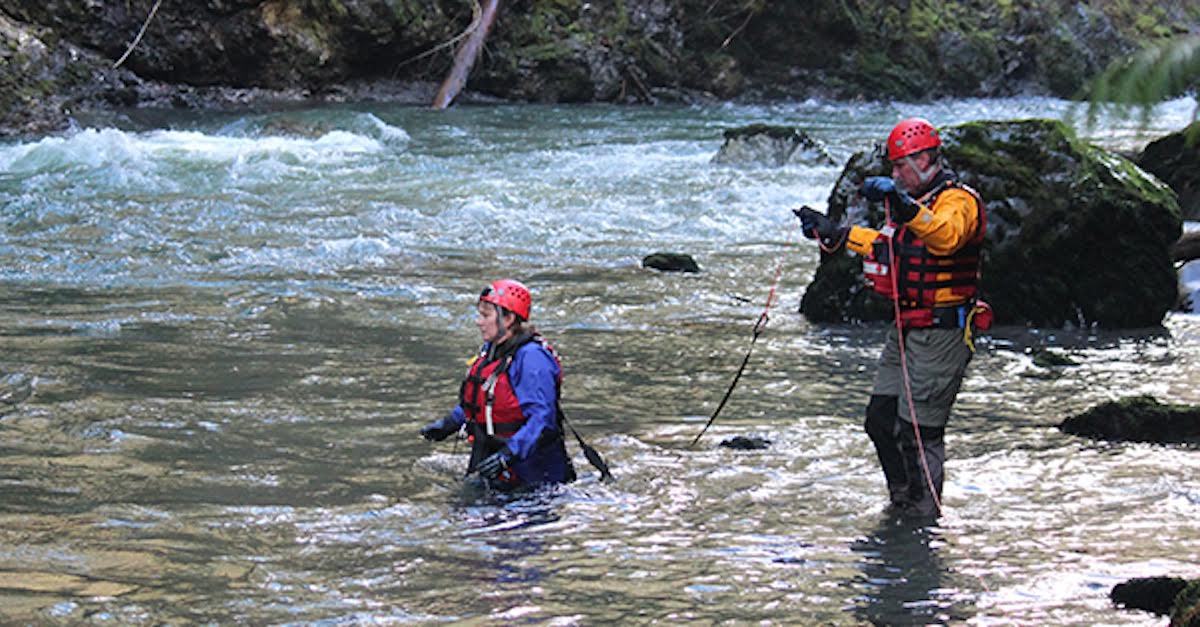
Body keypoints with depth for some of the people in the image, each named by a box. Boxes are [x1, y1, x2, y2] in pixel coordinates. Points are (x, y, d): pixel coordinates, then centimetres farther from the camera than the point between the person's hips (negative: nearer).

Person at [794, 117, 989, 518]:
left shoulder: (957, 201, -13)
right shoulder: (916, 203, 17)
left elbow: (946, 236, -37)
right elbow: (888, 245, 34)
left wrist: (903, 205, -50)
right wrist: (833, 234, 28)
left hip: (942, 334, -10)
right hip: (906, 331, 10)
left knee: (918, 431, -7)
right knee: (881, 420, 12)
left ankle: (923, 512, 3)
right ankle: (902, 500, 25)